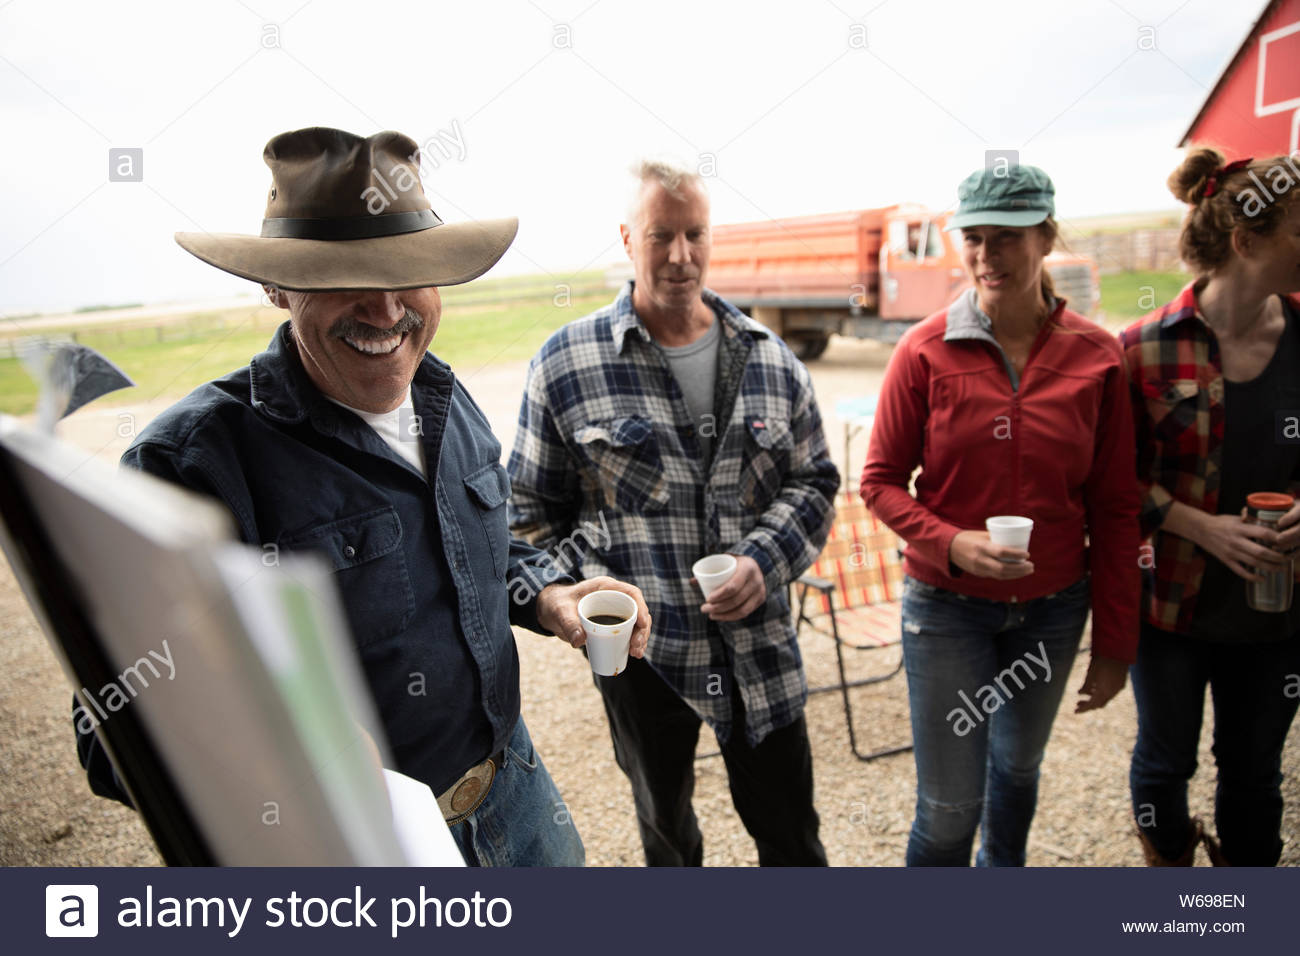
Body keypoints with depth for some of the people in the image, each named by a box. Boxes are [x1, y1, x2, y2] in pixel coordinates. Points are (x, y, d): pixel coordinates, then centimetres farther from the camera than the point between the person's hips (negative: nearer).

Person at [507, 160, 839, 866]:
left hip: (758, 644, 2)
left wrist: (763, 563, -11)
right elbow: (532, 510, 0)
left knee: (790, 832, 16)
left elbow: (814, 482, 6)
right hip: (638, 649, -1)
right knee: (664, 820, 24)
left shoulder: (770, 359, 1)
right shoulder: (565, 363, -6)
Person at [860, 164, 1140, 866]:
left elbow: (1114, 511, 0)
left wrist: (1114, 644, 2)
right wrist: (951, 543, -23)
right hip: (946, 605, -2)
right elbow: (881, 481, -5)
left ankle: (1003, 869, 54)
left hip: (1051, 607, 3)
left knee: (1018, 765, 25)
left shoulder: (1096, 357, -6)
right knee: (948, 807, 3)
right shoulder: (925, 350, -10)